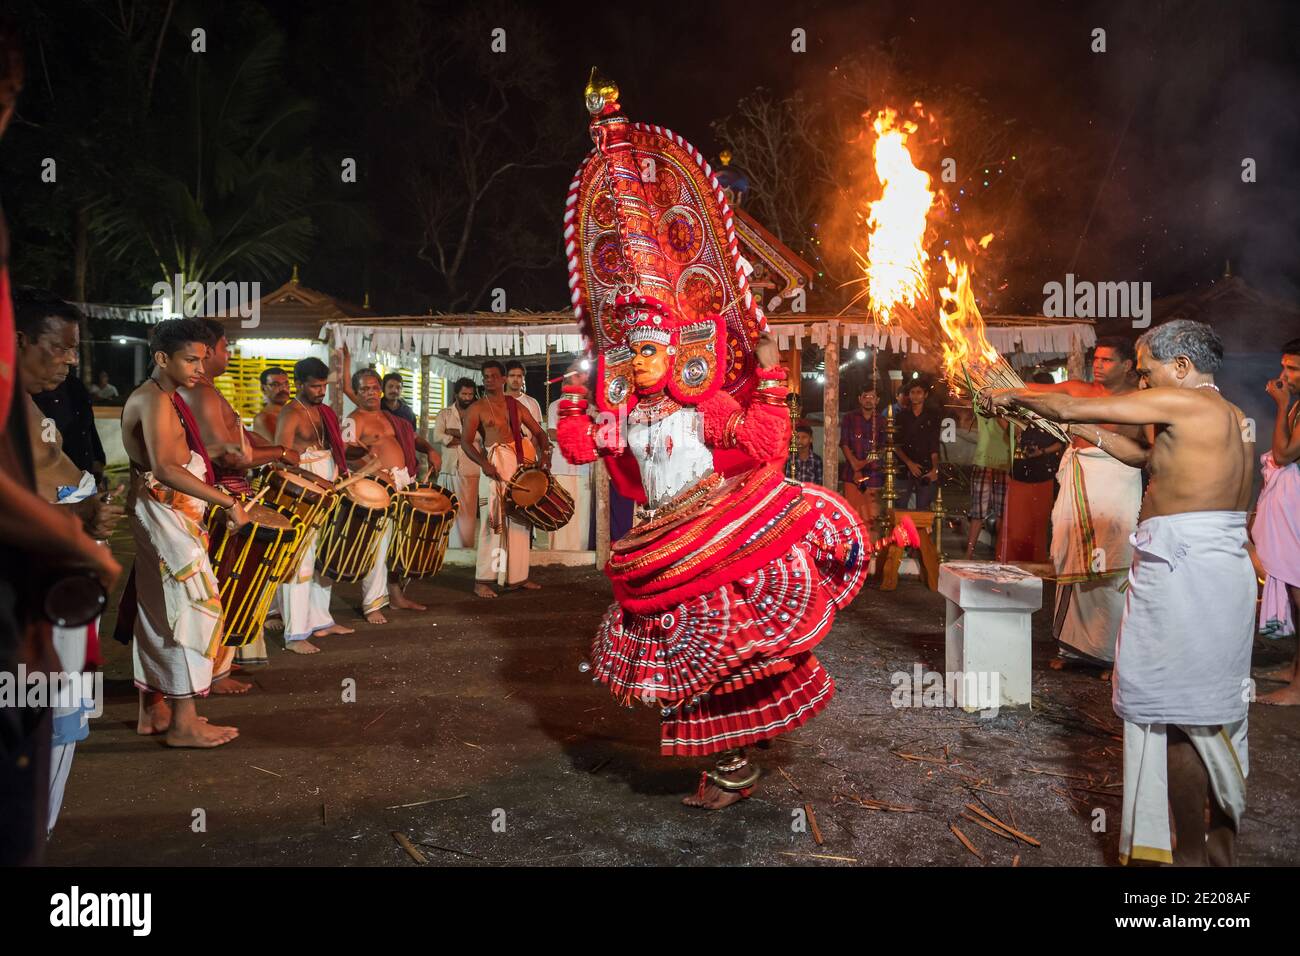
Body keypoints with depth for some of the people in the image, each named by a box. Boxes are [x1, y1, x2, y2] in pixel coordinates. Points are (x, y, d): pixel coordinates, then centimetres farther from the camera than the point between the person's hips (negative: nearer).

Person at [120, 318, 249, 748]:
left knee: (157, 610, 13)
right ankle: (183, 723, -3)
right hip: (166, 515, -10)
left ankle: (153, 711, 22)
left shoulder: (164, 397, 16)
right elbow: (165, 467, -29)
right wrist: (228, 502, -32)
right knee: (194, 607, -8)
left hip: (167, 514, 10)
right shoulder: (156, 400, -16)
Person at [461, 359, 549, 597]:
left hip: (522, 464, 5)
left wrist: (543, 452, -5)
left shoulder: (516, 405, 13)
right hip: (495, 466, -4)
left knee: (520, 521, 7)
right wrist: (483, 463, -22)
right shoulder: (477, 408, 2)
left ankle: (517, 577, 17)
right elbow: (466, 442, -6)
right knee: (493, 522, -7)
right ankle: (482, 580, -2)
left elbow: (538, 432, 15)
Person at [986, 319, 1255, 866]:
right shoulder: (1230, 416, 15)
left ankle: (1190, 853, 8)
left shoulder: (1183, 402, -11)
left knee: (1181, 717, -1)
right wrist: (1090, 433, 23)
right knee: (1214, 714, 15)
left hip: (1181, 570, -9)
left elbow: (1071, 407, -11)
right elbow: (1148, 456, 24)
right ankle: (1221, 847, 24)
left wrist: (1014, 398, 4)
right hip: (1225, 568, 9)